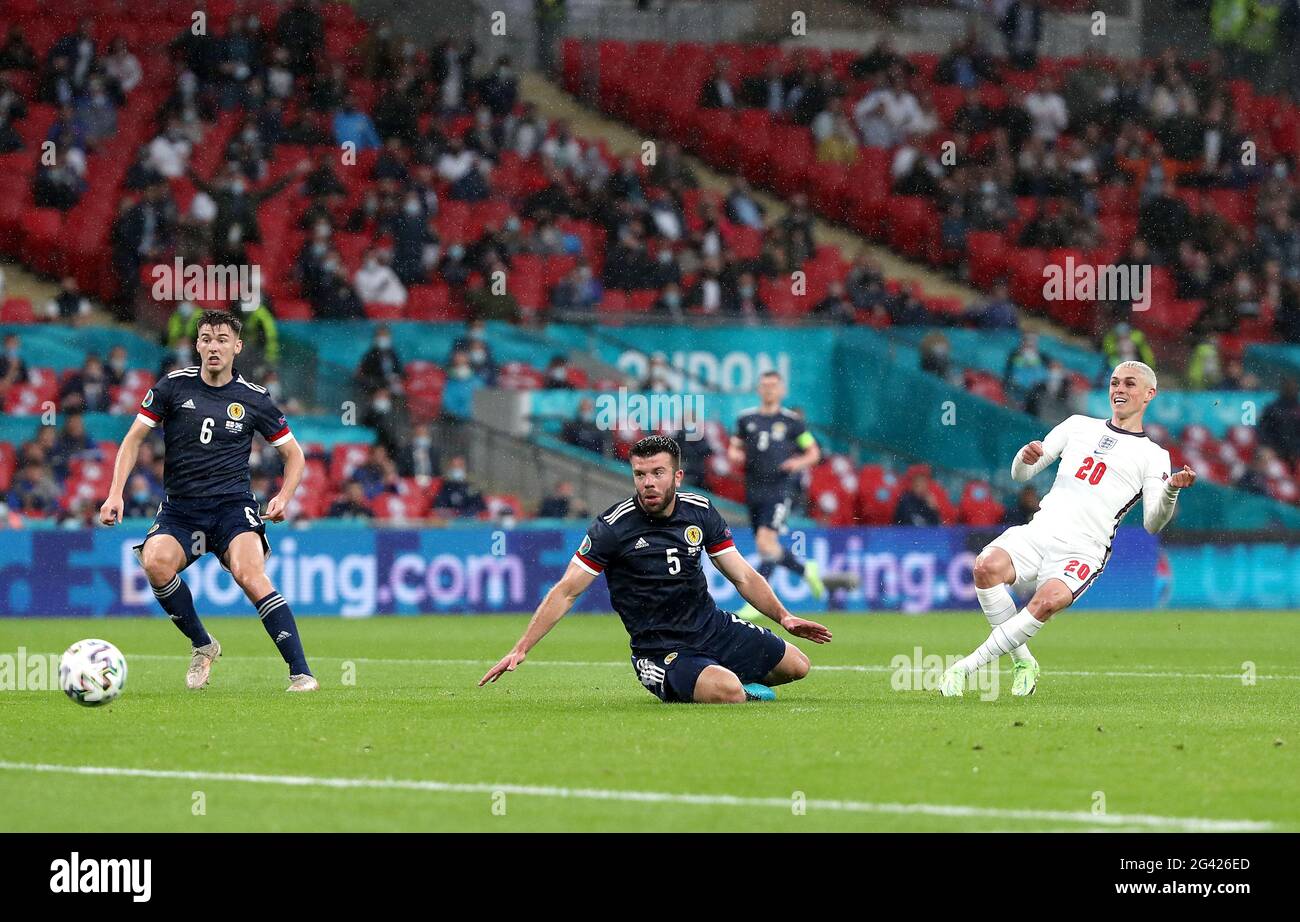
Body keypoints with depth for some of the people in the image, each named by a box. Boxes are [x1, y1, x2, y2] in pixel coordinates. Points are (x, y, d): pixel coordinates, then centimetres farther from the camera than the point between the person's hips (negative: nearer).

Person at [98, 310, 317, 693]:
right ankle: (201, 645, -5)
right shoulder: (174, 386, 4)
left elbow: (294, 453, 15)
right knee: (155, 561, -30)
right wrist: (116, 493, -5)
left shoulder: (253, 398, 4)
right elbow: (134, 438, 8)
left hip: (232, 505, -1)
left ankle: (300, 673, -28)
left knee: (249, 574, -29)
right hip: (180, 509, 2)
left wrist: (283, 498, -3)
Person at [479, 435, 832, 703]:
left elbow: (743, 576, 8)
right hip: (659, 649, -6)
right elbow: (566, 592, -14)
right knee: (727, 691, -31)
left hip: (713, 628, 6)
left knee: (796, 664, 6)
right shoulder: (613, 527, -15)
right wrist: (520, 649, -20)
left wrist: (784, 617, -3)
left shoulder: (701, 512, -1)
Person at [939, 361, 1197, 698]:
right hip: (1039, 531, 3)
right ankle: (1022, 663, -13)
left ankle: (966, 667, -26)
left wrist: (1171, 490, -21)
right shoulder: (1079, 425, 22)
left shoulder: (1153, 456, 11)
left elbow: (1152, 523, -1)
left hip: (1082, 550, -3)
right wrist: (1026, 457, -4)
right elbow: (1021, 474, 21)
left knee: (1049, 600, -35)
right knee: (987, 566, -29)